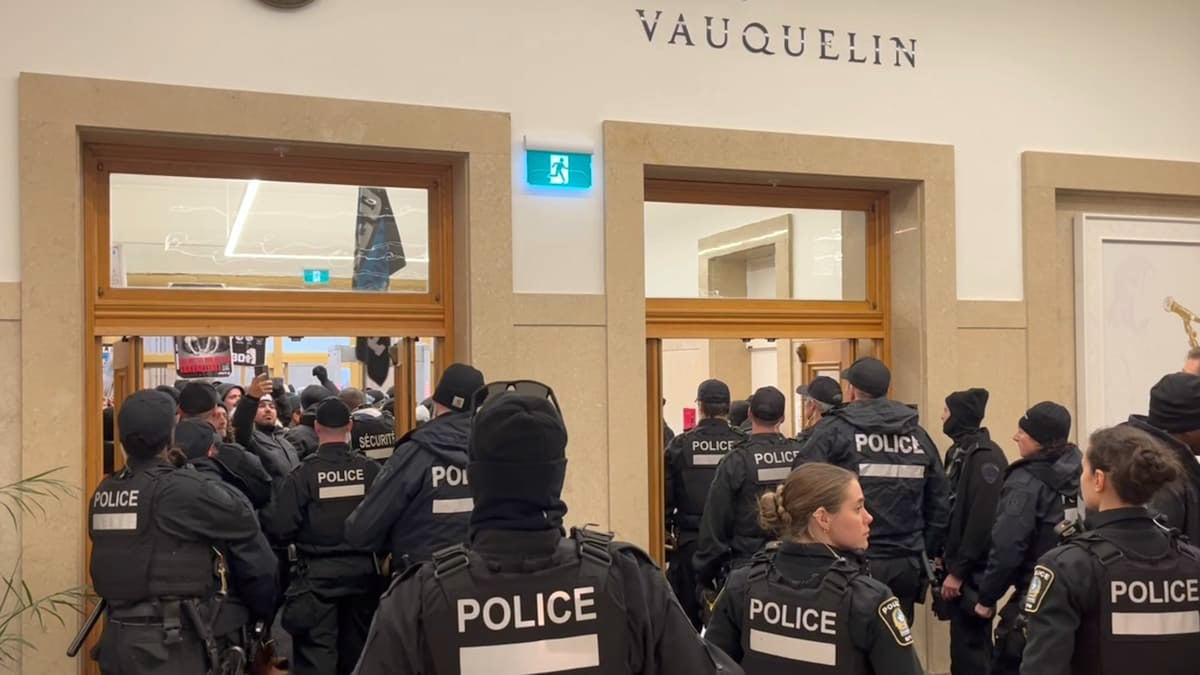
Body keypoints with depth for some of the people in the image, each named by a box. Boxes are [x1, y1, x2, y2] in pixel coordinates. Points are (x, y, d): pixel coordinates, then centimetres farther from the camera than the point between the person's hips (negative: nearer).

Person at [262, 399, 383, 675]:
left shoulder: (304, 473, -14)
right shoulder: (370, 470, -9)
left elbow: (279, 527, -12)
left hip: (318, 575, -3)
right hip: (362, 572, 3)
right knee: (356, 651, 17)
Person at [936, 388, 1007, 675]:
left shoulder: (985, 457, -15)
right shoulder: (958, 452, 13)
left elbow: (982, 520, -21)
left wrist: (958, 571, -20)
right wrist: (945, 559, 14)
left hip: (972, 571, -9)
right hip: (958, 565, 9)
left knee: (970, 646, -4)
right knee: (964, 642, 16)